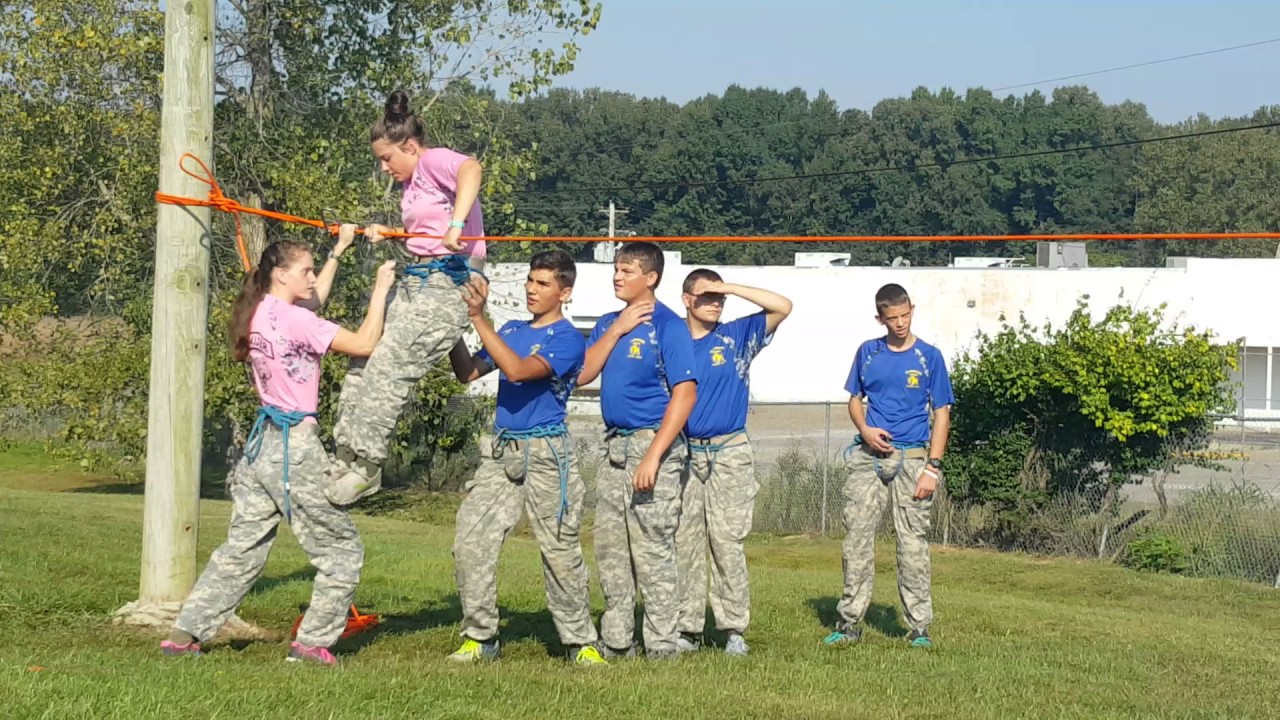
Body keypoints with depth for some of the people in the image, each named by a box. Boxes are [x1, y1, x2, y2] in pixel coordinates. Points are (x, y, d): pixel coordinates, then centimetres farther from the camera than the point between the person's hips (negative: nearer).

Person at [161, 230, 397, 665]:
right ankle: (313, 642, 3)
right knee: (342, 550, 5)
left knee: (242, 547, 15)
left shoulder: (260, 313, 10)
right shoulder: (292, 319, -15)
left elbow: (313, 302, 28)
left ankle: (186, 633, 11)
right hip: (295, 446, -8)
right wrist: (381, 290, -7)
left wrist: (340, 249, 32)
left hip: (263, 441, 9)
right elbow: (364, 345, -17)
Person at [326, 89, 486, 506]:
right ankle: (348, 460, 8)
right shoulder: (413, 183, 20)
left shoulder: (434, 161, -9)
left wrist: (455, 226, -43)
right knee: (363, 366, 4)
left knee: (388, 369, -15)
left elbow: (471, 170, -32)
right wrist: (387, 234, 15)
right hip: (416, 283, 10)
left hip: (447, 283, -10)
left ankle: (365, 465, -10)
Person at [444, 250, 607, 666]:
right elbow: (467, 373, 13)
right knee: (470, 543, -2)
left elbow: (518, 370, -21)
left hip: (546, 454, -6)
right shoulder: (512, 331, 15)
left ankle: (581, 642, 9)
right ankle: (480, 638, 7)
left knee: (560, 552, -2)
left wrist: (478, 317, -23)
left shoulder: (567, 339, -7)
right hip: (500, 451, 6)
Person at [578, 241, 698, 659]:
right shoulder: (609, 323, 14)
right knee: (610, 551, 12)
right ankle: (616, 643, 21)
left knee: (652, 551, -7)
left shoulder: (667, 326, -10)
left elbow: (685, 393, -17)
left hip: (653, 441, -8)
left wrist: (653, 455, -23)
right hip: (614, 444, 8)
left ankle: (661, 648, -2)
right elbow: (583, 374, 4)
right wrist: (617, 329, -4)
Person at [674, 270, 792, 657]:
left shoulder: (737, 336, 6)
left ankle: (734, 629, -3)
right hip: (684, 453, 2)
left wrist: (730, 287, -8)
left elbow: (782, 307, -5)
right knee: (684, 544, 1)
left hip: (729, 454, -1)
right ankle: (687, 629, 6)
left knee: (727, 542, -7)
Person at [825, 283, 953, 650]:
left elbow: (942, 414, 1)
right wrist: (865, 429, -4)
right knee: (857, 537, -1)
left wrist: (933, 466, -7)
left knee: (913, 543, -3)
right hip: (868, 456, 2)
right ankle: (850, 622, 5)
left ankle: (919, 626, 3)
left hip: (911, 458, -2)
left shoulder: (929, 357, 1)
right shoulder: (868, 353, 8)